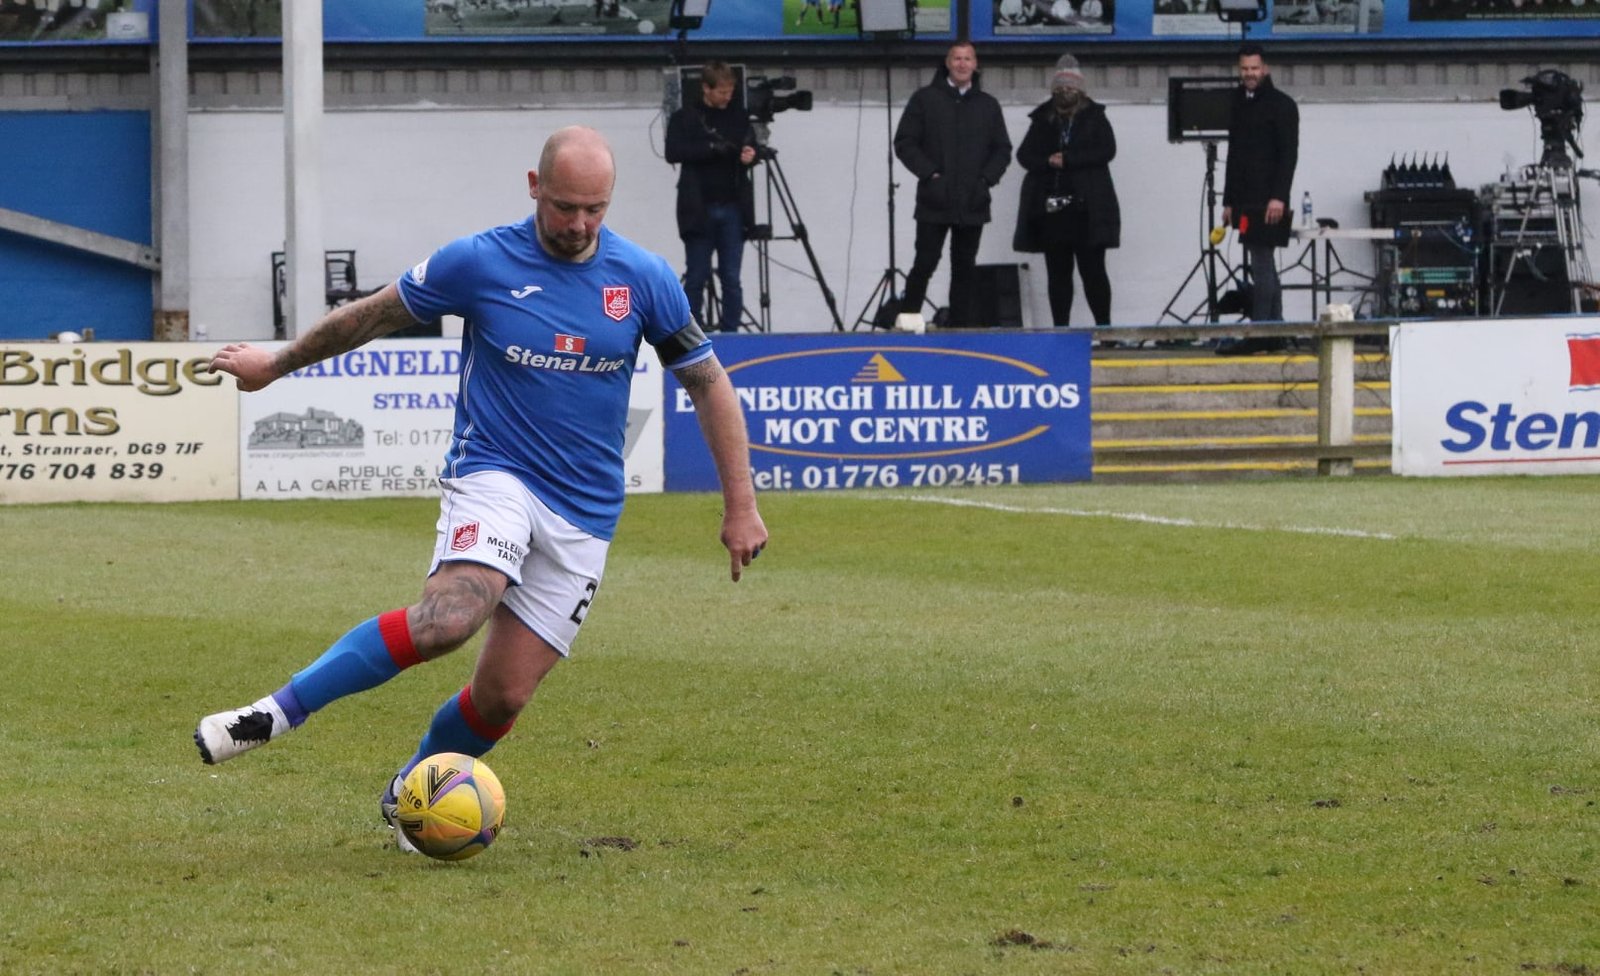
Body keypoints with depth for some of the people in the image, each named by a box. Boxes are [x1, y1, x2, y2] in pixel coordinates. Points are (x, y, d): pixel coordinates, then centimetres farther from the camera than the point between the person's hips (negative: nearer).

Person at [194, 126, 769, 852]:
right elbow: (376, 314, 9)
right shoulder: (479, 262, -5)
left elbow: (708, 385, 10)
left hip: (584, 513, 3)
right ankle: (278, 713, -25)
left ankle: (410, 794, 26)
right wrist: (277, 364, 20)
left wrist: (740, 505, 7)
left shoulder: (643, 279, 0)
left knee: (503, 697, -3)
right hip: (493, 474, -3)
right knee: (450, 616, -33)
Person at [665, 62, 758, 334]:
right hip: (699, 208, -2)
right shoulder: (685, 117, -1)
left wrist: (750, 155, -7)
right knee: (696, 278, 2)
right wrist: (711, 148, -22)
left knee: (731, 279, 2)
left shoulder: (738, 115, 8)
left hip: (733, 209, 2)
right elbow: (673, 152, -12)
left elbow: (750, 145, 17)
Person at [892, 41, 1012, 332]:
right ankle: (908, 317, 3)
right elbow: (904, 142, 0)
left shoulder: (987, 105, 12)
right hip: (934, 199, -3)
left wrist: (986, 178, -2)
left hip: (972, 202, 3)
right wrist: (929, 173, -9)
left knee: (965, 267, 6)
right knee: (925, 262, -8)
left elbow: (1002, 150, 14)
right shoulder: (925, 99, 3)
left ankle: (961, 327, 8)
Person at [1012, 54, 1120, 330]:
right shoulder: (1043, 120, 14)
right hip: (1050, 205, 3)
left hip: (1086, 209, -3)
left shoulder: (1094, 118, 6)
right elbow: (1024, 154, 8)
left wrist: (1068, 159, -12)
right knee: (1057, 273, 4)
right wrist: (1047, 161, -12)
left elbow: (1107, 150, -6)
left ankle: (1103, 326, 0)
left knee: (1092, 270, -4)